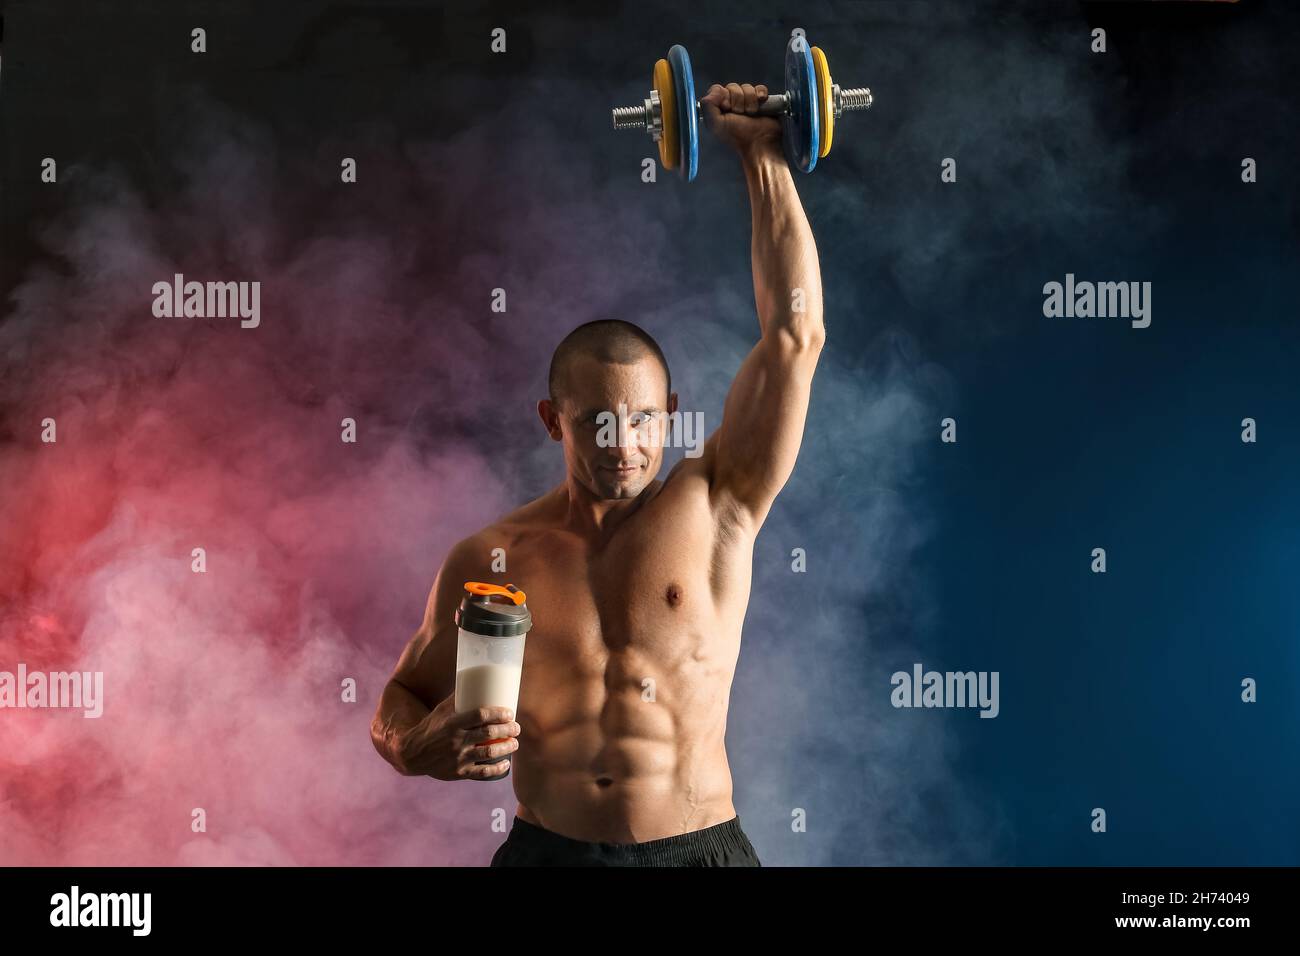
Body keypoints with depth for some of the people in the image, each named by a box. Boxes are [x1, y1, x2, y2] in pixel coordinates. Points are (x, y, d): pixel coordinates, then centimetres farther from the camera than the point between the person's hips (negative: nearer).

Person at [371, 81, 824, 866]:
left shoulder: (713, 509, 1)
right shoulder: (490, 558, 4)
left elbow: (796, 335, -2)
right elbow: (402, 698, 12)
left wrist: (763, 156, 2)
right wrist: (419, 747, -12)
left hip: (700, 846, 0)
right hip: (548, 848, 0)